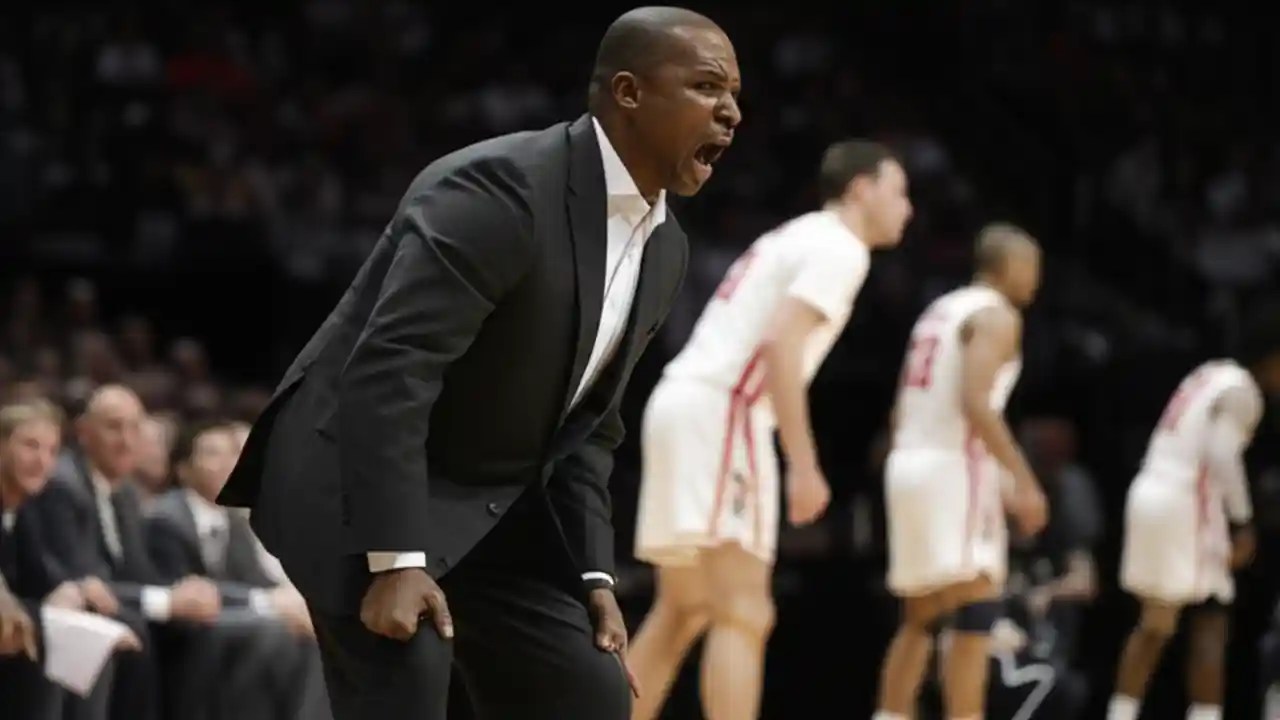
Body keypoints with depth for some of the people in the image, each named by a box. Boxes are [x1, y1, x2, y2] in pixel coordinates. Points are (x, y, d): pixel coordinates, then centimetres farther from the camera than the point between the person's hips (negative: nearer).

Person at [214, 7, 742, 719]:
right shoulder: (501, 189, -23)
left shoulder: (665, 249, 5)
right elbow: (387, 369, -29)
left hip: (493, 502, 9)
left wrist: (593, 575, 2)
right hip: (359, 479, -9)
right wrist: (396, 561, -34)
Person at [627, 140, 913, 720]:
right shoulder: (840, 247, -5)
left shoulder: (798, 238, 26)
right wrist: (804, 465, -21)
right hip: (721, 414, -10)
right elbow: (782, 342, -19)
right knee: (744, 615, -14)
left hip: (681, 404, 10)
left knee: (683, 611, 17)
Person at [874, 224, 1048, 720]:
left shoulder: (939, 311, 22)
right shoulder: (996, 314, -6)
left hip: (908, 464, 9)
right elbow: (975, 403, -21)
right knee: (976, 618, -12)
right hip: (955, 469, -9)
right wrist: (1023, 481, -20)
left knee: (920, 619, 17)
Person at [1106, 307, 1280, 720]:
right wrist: (1243, 523, -13)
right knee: (1210, 625, -4)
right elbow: (1223, 456, -18)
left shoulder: (1211, 376, 22)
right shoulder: (1242, 388, -7)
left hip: (1150, 495, 9)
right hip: (1187, 504, -9)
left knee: (1155, 623, 14)